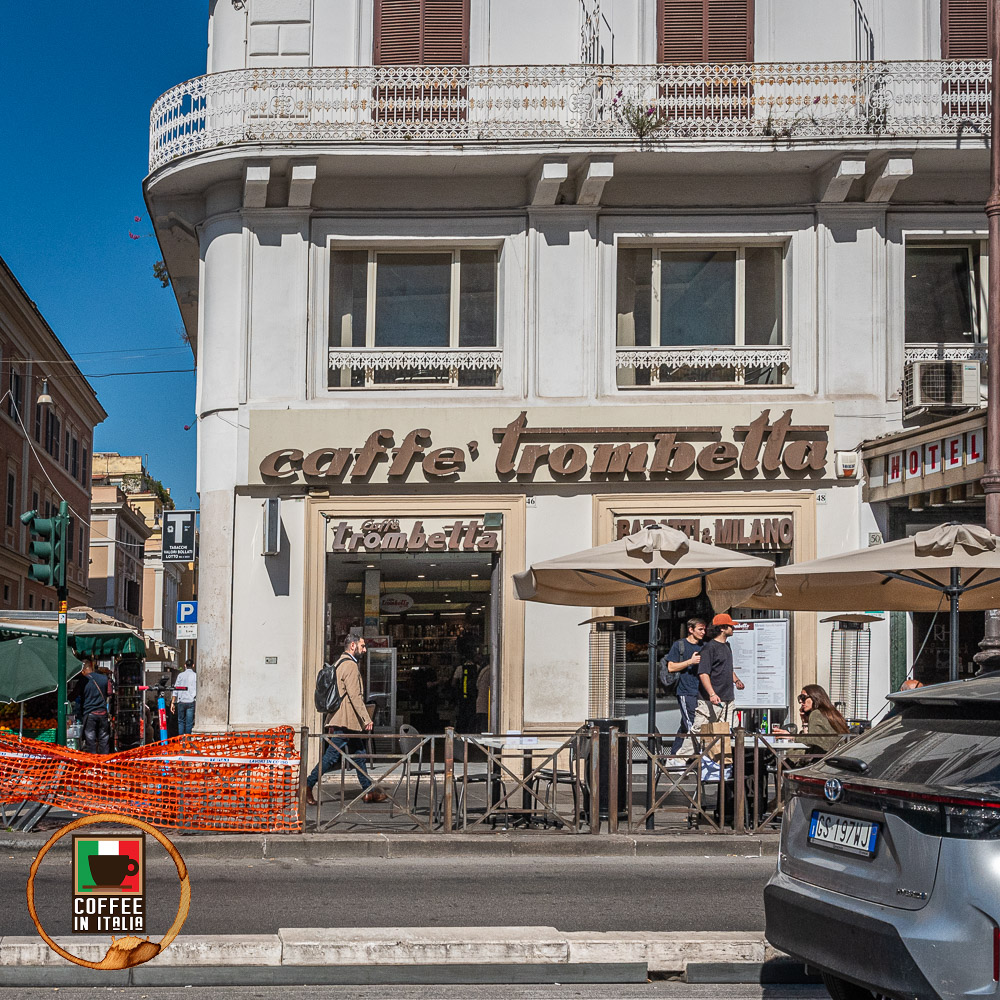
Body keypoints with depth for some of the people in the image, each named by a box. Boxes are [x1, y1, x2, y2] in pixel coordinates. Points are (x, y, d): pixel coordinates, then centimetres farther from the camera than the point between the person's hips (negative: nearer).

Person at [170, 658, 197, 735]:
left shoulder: (180, 675, 4)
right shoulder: (195, 676, 1)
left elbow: (175, 689, 2)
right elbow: (198, 690, -1)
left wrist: (172, 703, 4)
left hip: (181, 702, 1)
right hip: (191, 702, -1)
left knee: (181, 721, 12)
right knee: (189, 723, 2)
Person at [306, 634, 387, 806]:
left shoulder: (339, 663, 18)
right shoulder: (350, 665, -14)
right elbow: (355, 696, -20)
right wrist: (366, 719, -18)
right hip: (346, 720, -11)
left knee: (358, 755, 12)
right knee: (332, 756, -8)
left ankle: (369, 790, 15)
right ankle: (308, 785, -7)